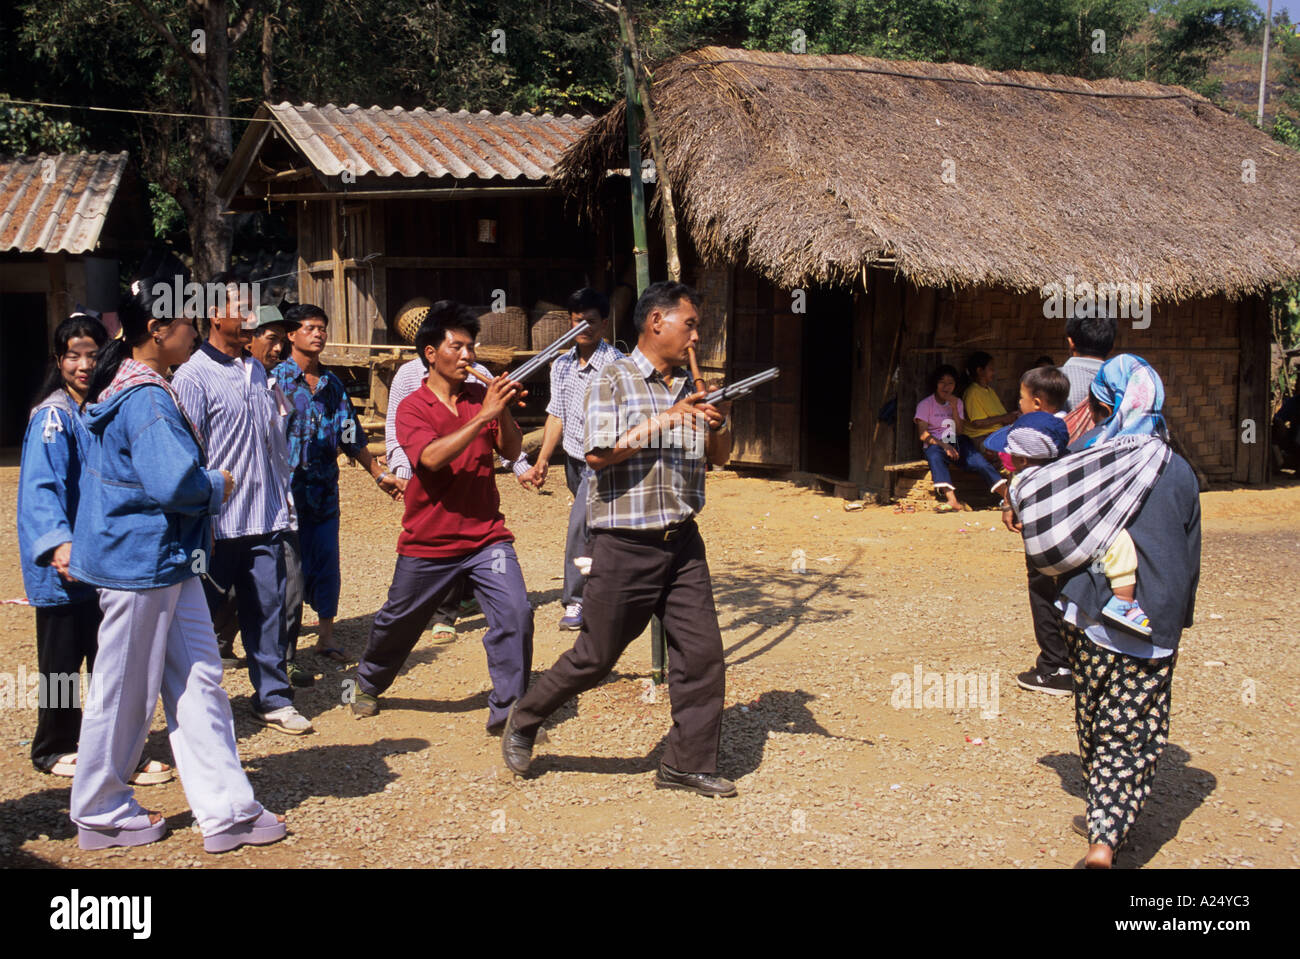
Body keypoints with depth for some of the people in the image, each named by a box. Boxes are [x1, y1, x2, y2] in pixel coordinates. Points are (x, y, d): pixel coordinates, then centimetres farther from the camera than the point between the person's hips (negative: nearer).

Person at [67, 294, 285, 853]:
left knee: (197, 682, 9)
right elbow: (175, 482, -29)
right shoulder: (147, 399, -21)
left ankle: (225, 810, 13)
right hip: (141, 561, -10)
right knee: (126, 692, 6)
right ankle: (100, 814, 23)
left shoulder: (128, 387, 12)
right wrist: (219, 487, -11)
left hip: (166, 560, 10)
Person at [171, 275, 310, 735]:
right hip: (220, 524, -6)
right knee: (200, 616, 6)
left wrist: (284, 496, 19)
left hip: (265, 520, 6)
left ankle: (273, 697, 18)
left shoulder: (256, 369, 15)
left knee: (269, 608, 8)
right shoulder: (193, 377, -9)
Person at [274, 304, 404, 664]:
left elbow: (351, 436, 17)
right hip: (287, 489, -4)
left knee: (327, 563, 6)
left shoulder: (332, 384, 12)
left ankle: (326, 636, 17)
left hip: (325, 489, 5)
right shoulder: (276, 379, -4)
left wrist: (380, 474, 16)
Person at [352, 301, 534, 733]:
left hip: (486, 537, 2)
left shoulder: (482, 396, 4)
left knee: (515, 613, -17)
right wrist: (484, 415, -30)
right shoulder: (412, 408, -7)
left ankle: (506, 711, -5)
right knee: (397, 621, 15)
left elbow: (511, 451, -2)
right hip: (428, 545, -2)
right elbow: (432, 457, -25)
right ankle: (368, 683, 45)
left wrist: (504, 410, -19)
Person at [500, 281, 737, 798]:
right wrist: (660, 421, -20)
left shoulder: (688, 388, 12)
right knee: (595, 656, 4)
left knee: (702, 651, 2)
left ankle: (688, 762, 15)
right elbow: (598, 453, -18)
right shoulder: (614, 381, -7)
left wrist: (720, 426, -4)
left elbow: (719, 458, 17)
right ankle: (522, 723, 27)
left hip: (682, 542, 6)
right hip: (625, 546, -6)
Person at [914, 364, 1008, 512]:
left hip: (956, 444, 4)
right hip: (935, 444, -4)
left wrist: (954, 408, -4)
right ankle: (953, 501, -54)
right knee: (935, 456, -40)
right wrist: (945, 446, -20)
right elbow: (923, 434, -7)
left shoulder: (957, 403, 18)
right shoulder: (925, 404, 5)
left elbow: (960, 432, 8)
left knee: (979, 461, -25)